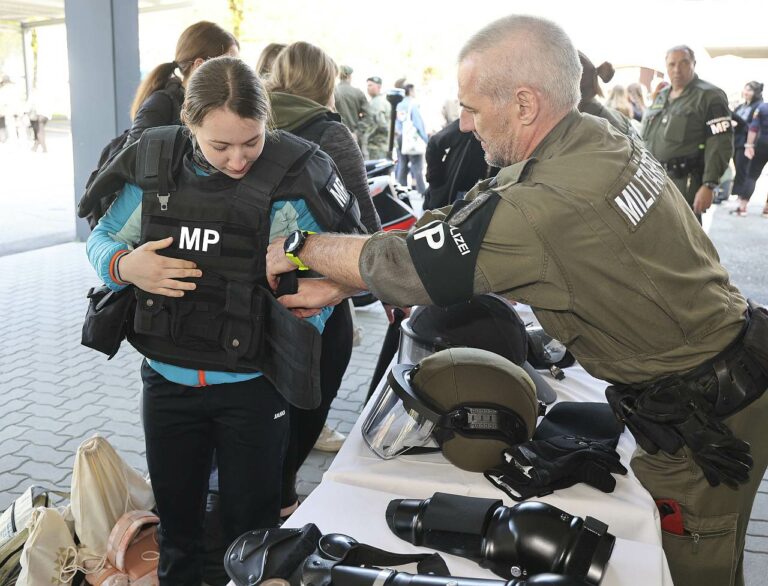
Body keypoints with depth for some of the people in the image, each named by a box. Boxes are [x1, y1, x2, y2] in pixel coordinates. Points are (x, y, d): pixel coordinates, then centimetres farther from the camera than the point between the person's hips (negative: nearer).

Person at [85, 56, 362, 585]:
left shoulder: (291, 180, -14)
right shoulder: (154, 168, -6)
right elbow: (102, 239, 4)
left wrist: (309, 296, -33)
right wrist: (125, 266, -15)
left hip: (252, 387, -3)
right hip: (167, 381, 4)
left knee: (251, 527, 13)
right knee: (176, 518, 23)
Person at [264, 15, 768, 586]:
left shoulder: (548, 206, -32)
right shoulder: (600, 141, -1)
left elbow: (405, 261, -21)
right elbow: (440, 234, 2)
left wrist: (299, 247, -4)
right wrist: (340, 287, 3)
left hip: (703, 422, -8)